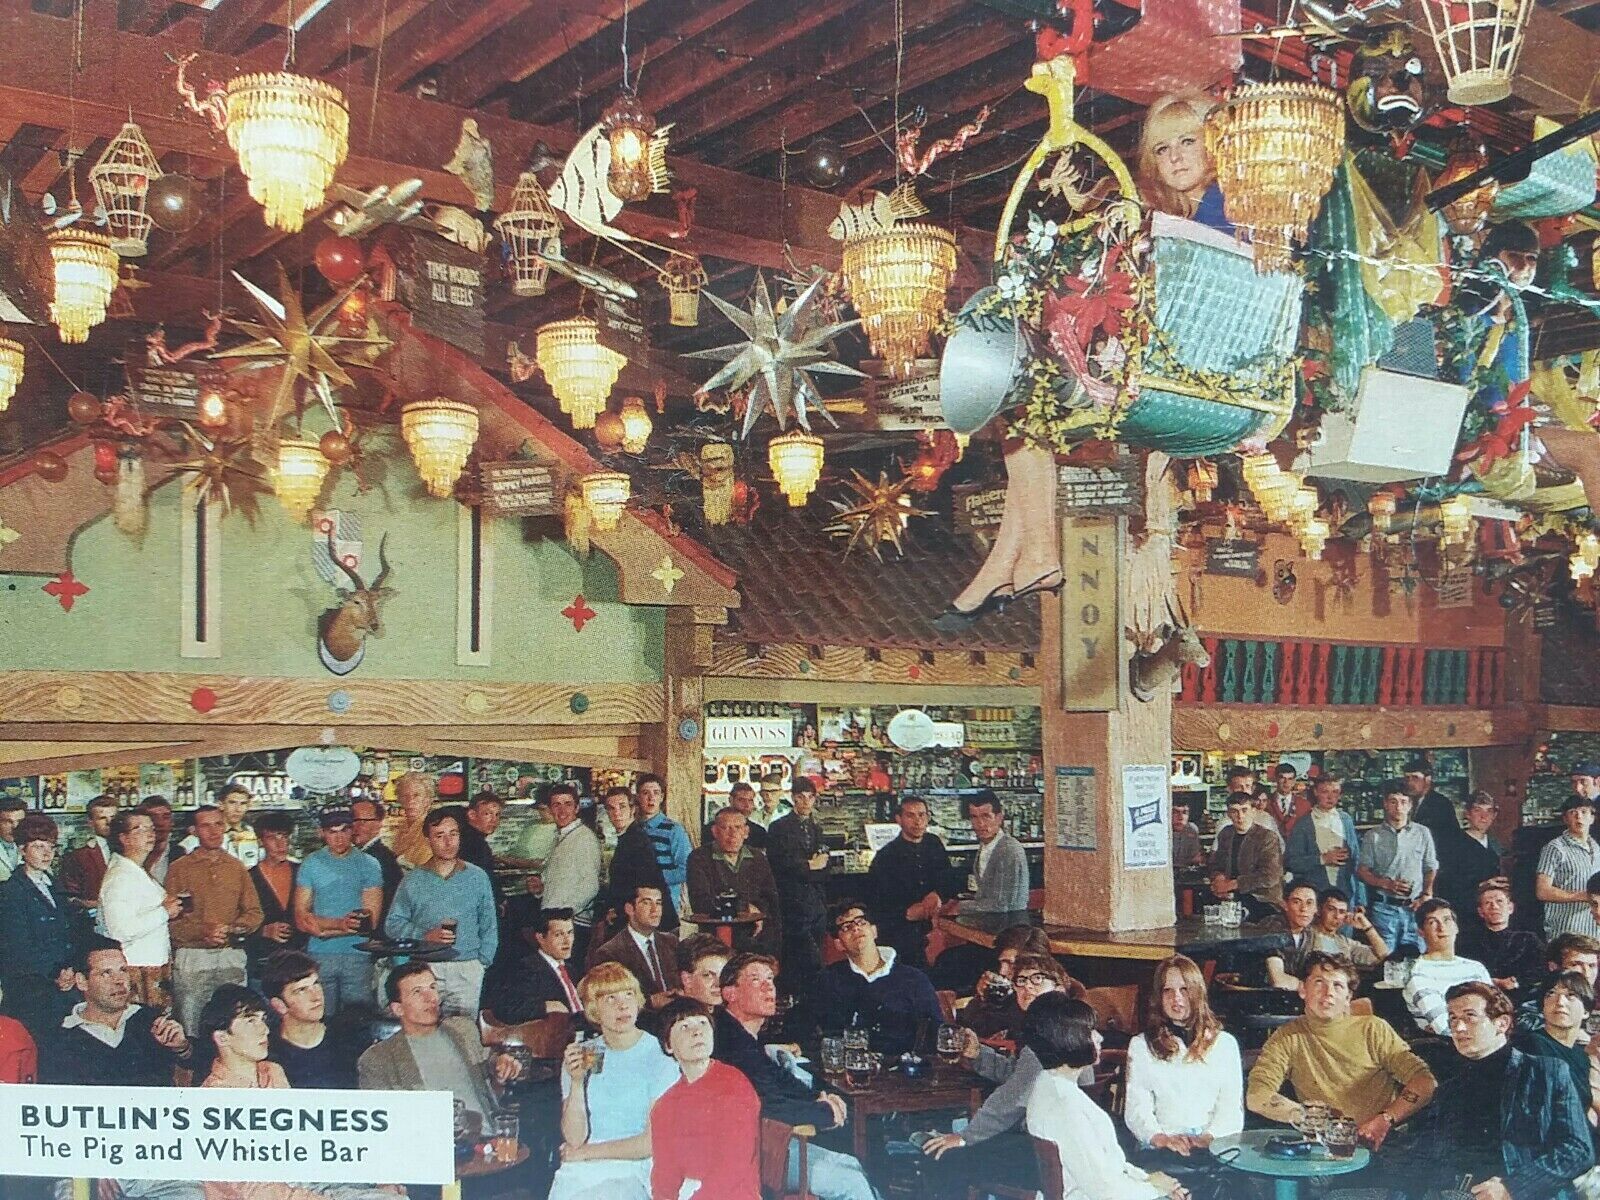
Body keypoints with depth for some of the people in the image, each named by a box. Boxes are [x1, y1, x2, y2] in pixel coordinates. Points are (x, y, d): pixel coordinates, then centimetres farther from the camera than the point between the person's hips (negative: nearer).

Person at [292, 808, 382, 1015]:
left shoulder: (368, 864, 4)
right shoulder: (311, 864, 7)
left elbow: (370, 922, -2)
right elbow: (301, 920, 1)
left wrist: (322, 927, -5)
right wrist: (341, 924, -13)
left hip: (357, 954, 0)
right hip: (320, 957, 1)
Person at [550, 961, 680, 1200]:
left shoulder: (660, 1056, -4)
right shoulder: (580, 1054, 9)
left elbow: (653, 1142, -7)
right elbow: (574, 1138, 1)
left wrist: (588, 1151, 0)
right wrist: (577, 1083, -13)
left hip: (633, 1172, -3)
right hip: (580, 1171, 3)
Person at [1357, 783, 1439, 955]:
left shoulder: (1422, 833, 10)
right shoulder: (1373, 836, 6)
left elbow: (1431, 868, 15)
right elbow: (1361, 871, 5)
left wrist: (1427, 895, 0)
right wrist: (1387, 884, -10)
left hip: (1415, 907, 1)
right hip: (1384, 906, -1)